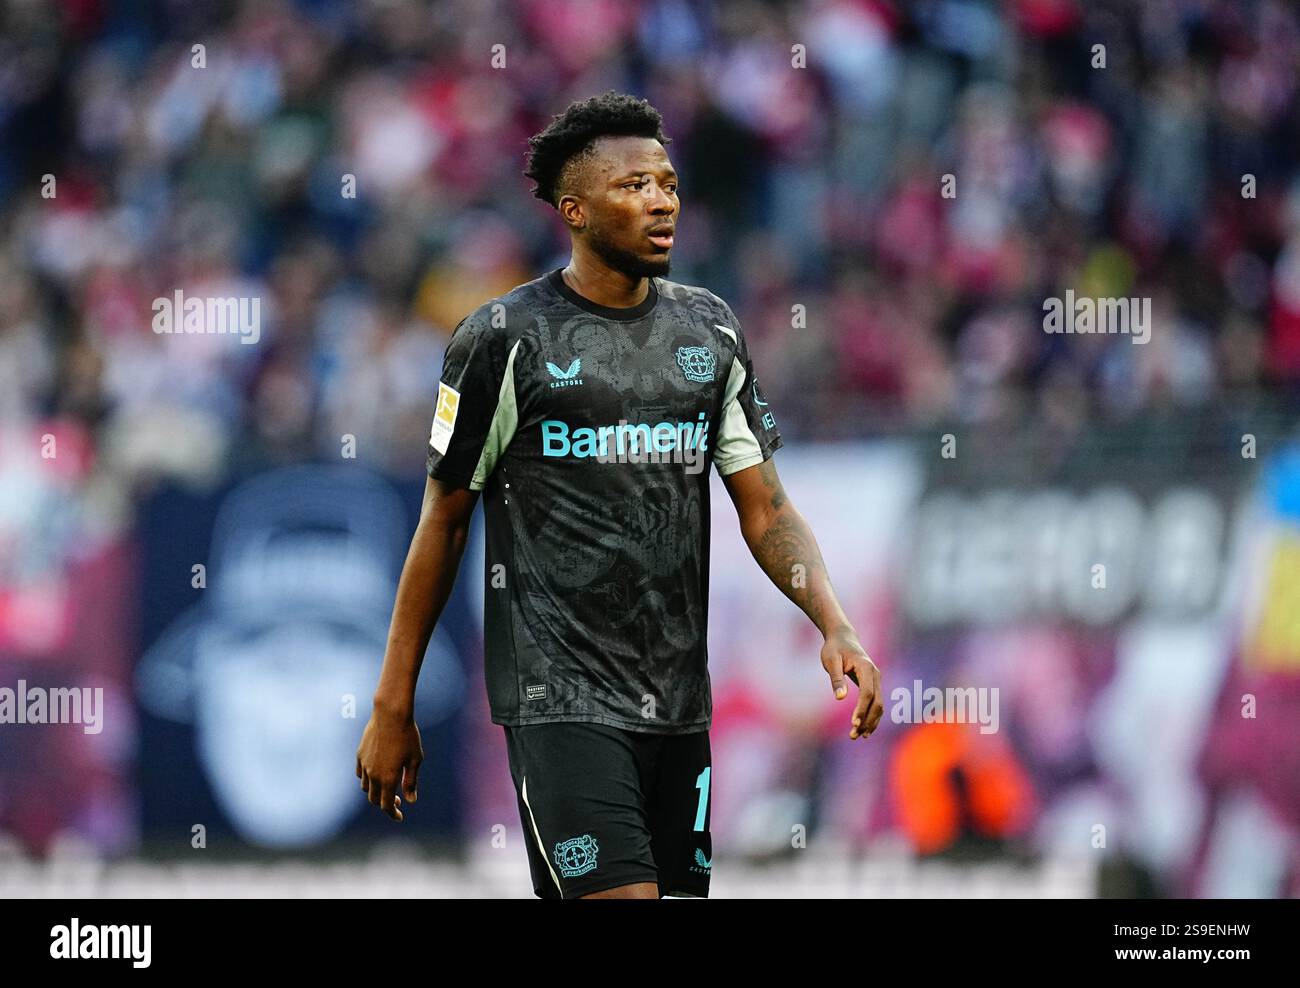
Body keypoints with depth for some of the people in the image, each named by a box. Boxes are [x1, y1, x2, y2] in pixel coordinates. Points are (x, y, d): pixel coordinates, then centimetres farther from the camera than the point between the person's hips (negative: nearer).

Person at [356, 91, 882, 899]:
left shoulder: (711, 332, 10)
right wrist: (393, 708, 1)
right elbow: (443, 524, 0)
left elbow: (766, 508, 9)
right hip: (562, 700, -6)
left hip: (679, 702, 6)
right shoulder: (506, 340, -5)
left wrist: (835, 626, -9)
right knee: (621, 896, -18)